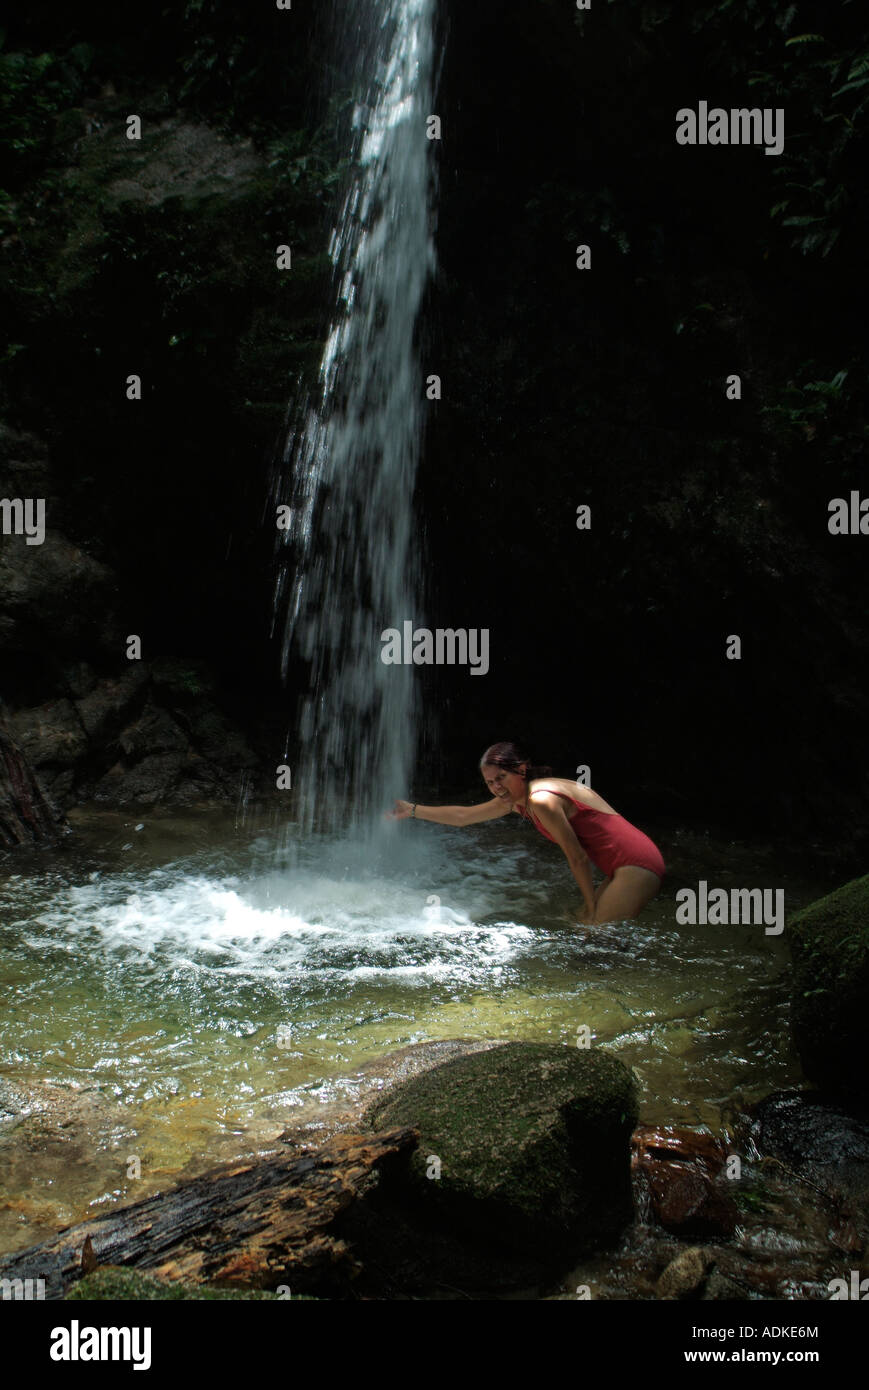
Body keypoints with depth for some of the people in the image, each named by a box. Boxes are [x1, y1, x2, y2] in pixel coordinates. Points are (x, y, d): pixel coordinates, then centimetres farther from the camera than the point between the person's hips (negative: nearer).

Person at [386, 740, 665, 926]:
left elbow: (578, 858, -14)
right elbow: (464, 816, 22)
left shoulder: (542, 800, -19)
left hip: (637, 866, -10)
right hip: (625, 867, 10)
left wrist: (592, 910, -6)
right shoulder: (515, 799, 10)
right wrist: (414, 810, 23)